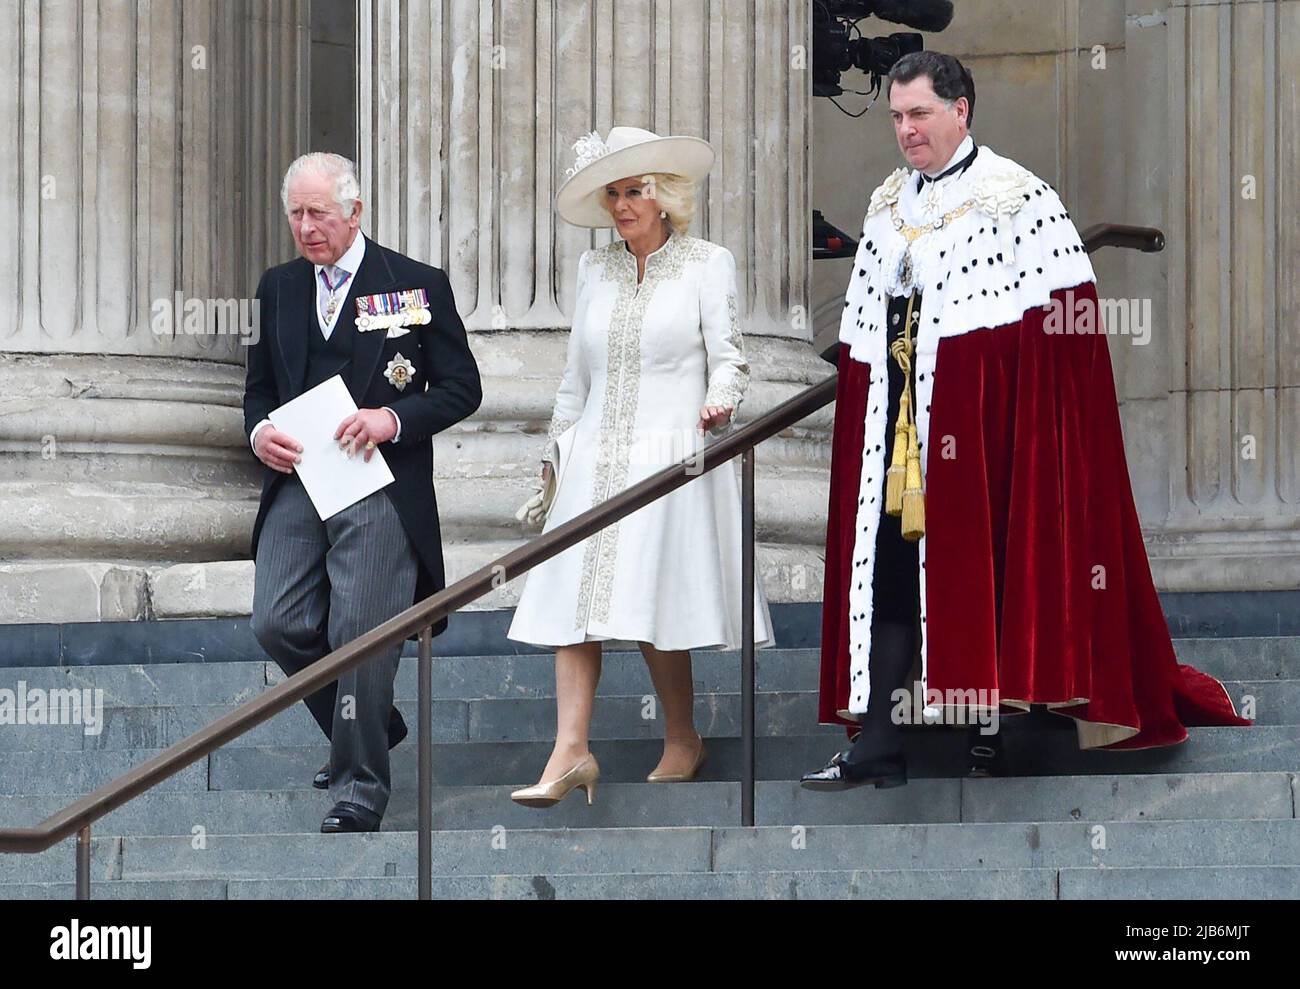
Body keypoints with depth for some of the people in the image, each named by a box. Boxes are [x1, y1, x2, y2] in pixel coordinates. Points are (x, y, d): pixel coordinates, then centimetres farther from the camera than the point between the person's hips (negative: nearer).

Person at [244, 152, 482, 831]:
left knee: (361, 633, -9)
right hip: (296, 483, 5)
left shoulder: (417, 286, 0)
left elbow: (462, 388, 2)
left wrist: (393, 418, -15)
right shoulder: (278, 289, 14)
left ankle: (361, 782, 2)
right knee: (278, 624, -1)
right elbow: (259, 385, 22)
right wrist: (259, 430, -1)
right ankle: (370, 727, 23)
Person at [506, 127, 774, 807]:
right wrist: (556, 450, 19)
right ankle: (570, 752, -10)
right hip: (594, 460, 5)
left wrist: (719, 403, -23)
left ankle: (683, 742, 11)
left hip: (670, 455, -5)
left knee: (651, 607, -6)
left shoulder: (707, 265, 2)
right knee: (574, 600, -6)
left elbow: (727, 356, -2)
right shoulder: (594, 270, 15)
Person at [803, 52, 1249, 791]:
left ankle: (997, 727, 8)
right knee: (885, 568, 0)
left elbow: (1065, 325, -10)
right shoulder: (888, 208, 15)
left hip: (981, 425, -6)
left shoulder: (1016, 197, -6)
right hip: (898, 425, 6)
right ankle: (879, 746, -1)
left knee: (984, 566, -2)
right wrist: (861, 419, 12)